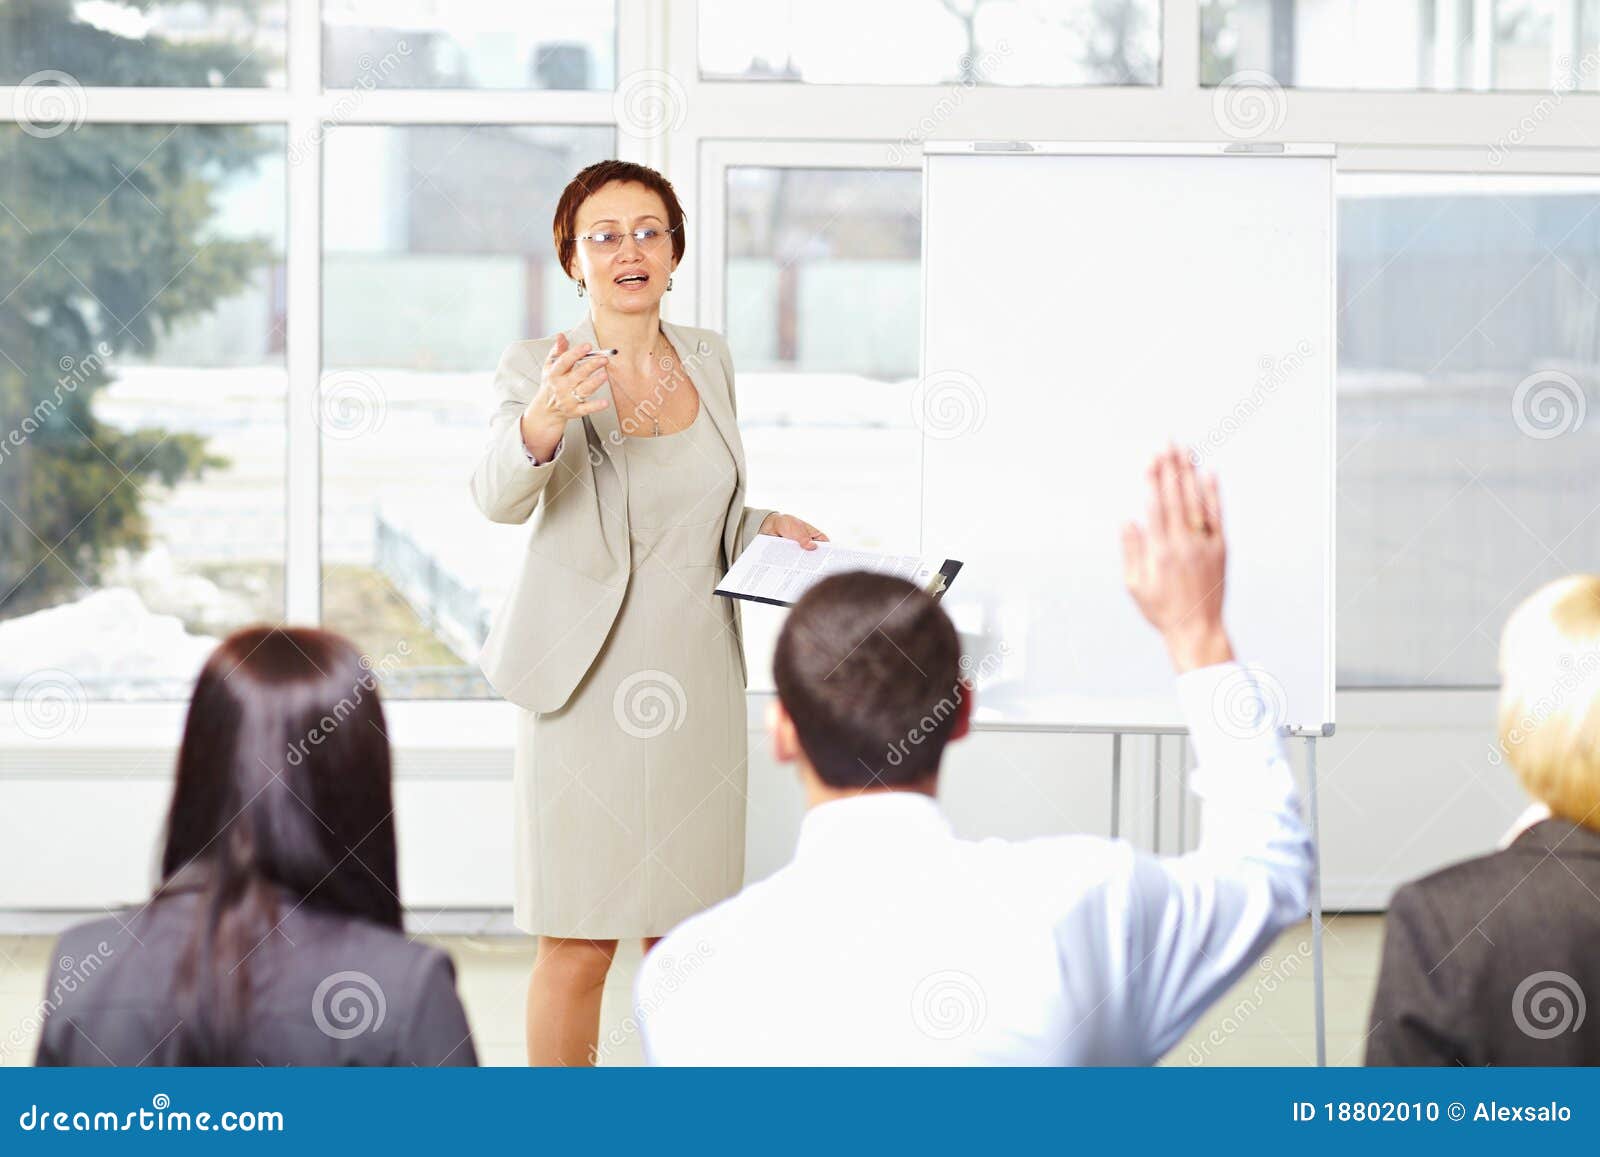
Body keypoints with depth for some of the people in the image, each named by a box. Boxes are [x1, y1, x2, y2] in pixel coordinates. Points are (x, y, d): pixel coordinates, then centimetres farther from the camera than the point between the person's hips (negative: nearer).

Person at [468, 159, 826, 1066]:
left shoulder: (710, 360, 9)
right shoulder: (539, 370, -7)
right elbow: (499, 497, -27)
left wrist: (766, 528, 1)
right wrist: (542, 427, -48)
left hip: (698, 686, 5)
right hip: (589, 690, -5)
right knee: (579, 947, -2)